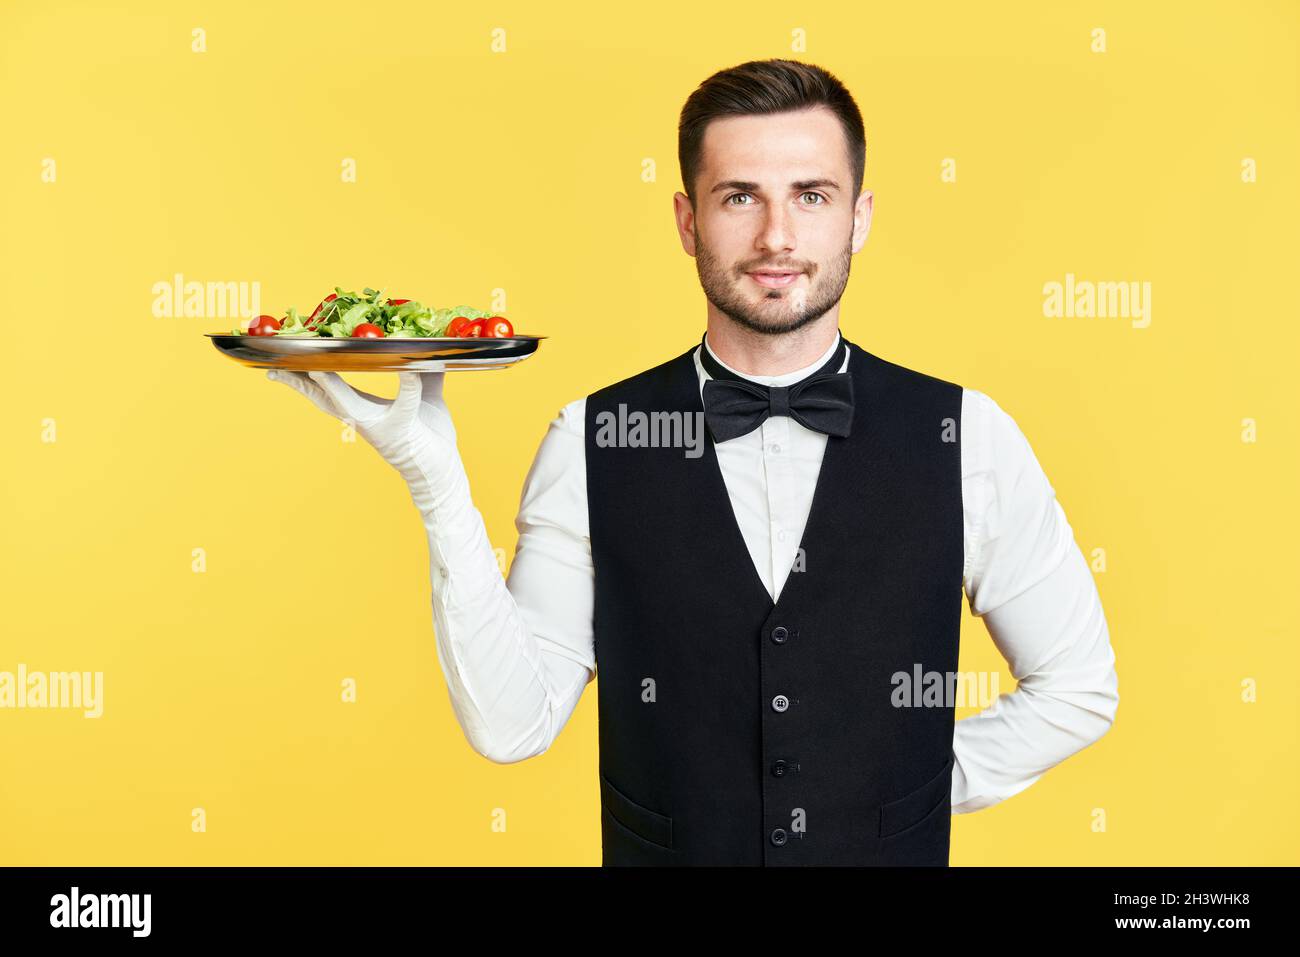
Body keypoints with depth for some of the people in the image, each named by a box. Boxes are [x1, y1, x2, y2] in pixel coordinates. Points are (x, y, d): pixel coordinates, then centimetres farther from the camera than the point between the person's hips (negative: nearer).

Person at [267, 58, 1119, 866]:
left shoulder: (969, 440, -11)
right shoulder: (592, 444, -11)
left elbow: (1079, 688, 0)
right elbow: (513, 724, -15)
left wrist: (916, 790, -6)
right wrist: (438, 483, -23)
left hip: (892, 850, 0)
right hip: (659, 849, 0)